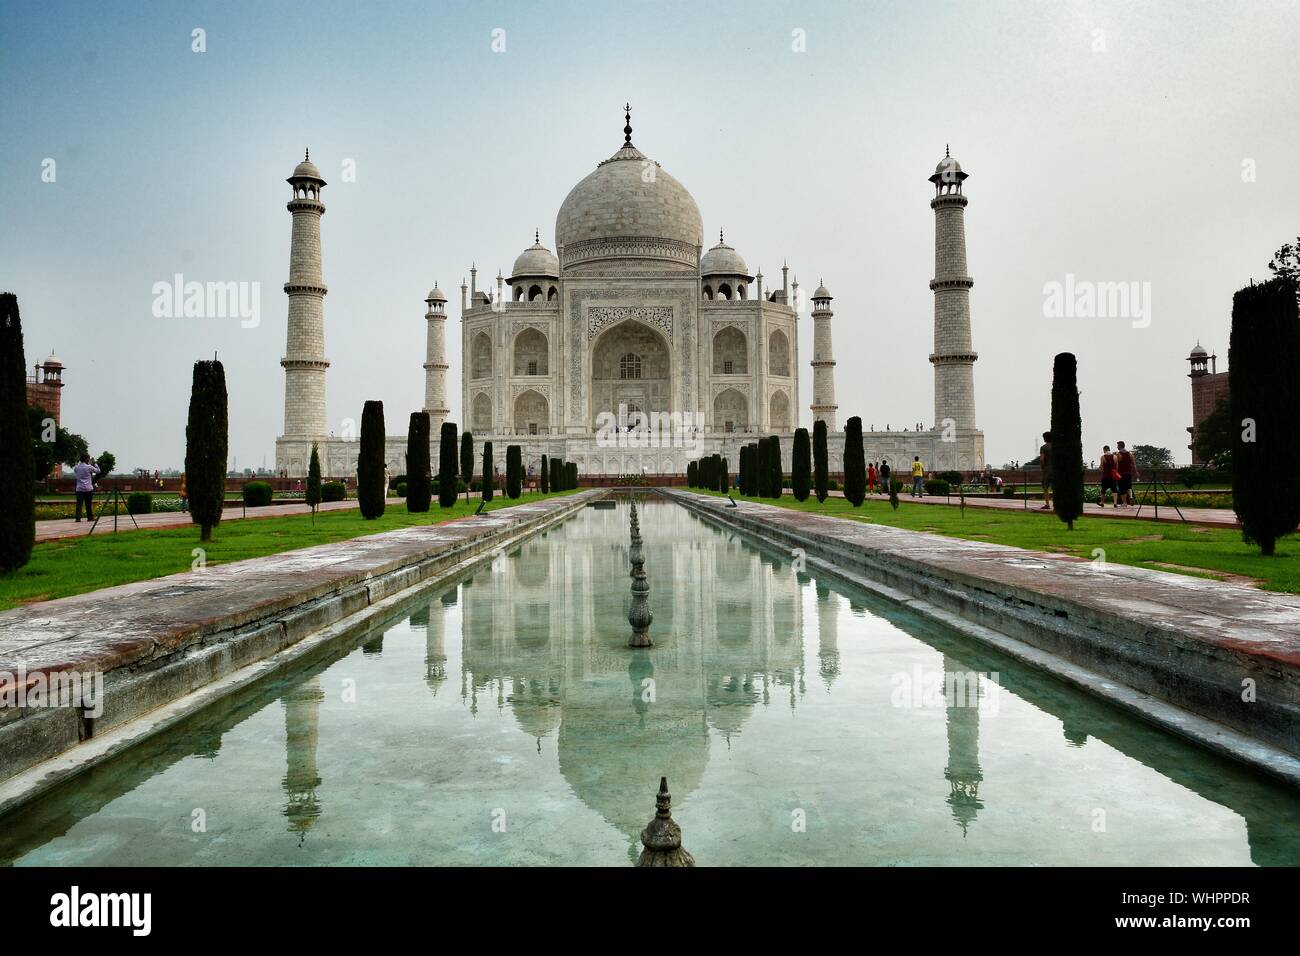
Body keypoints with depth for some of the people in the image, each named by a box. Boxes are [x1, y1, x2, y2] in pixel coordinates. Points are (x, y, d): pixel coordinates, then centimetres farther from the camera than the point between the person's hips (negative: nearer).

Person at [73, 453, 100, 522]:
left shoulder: (76, 467, 4)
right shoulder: (89, 467, -8)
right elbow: (98, 471, 3)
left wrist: (79, 463, 23)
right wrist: (94, 464, 13)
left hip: (79, 489, 3)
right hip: (88, 488, -3)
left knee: (79, 503, 0)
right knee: (89, 504, 5)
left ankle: (78, 518, -7)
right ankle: (90, 517, 11)